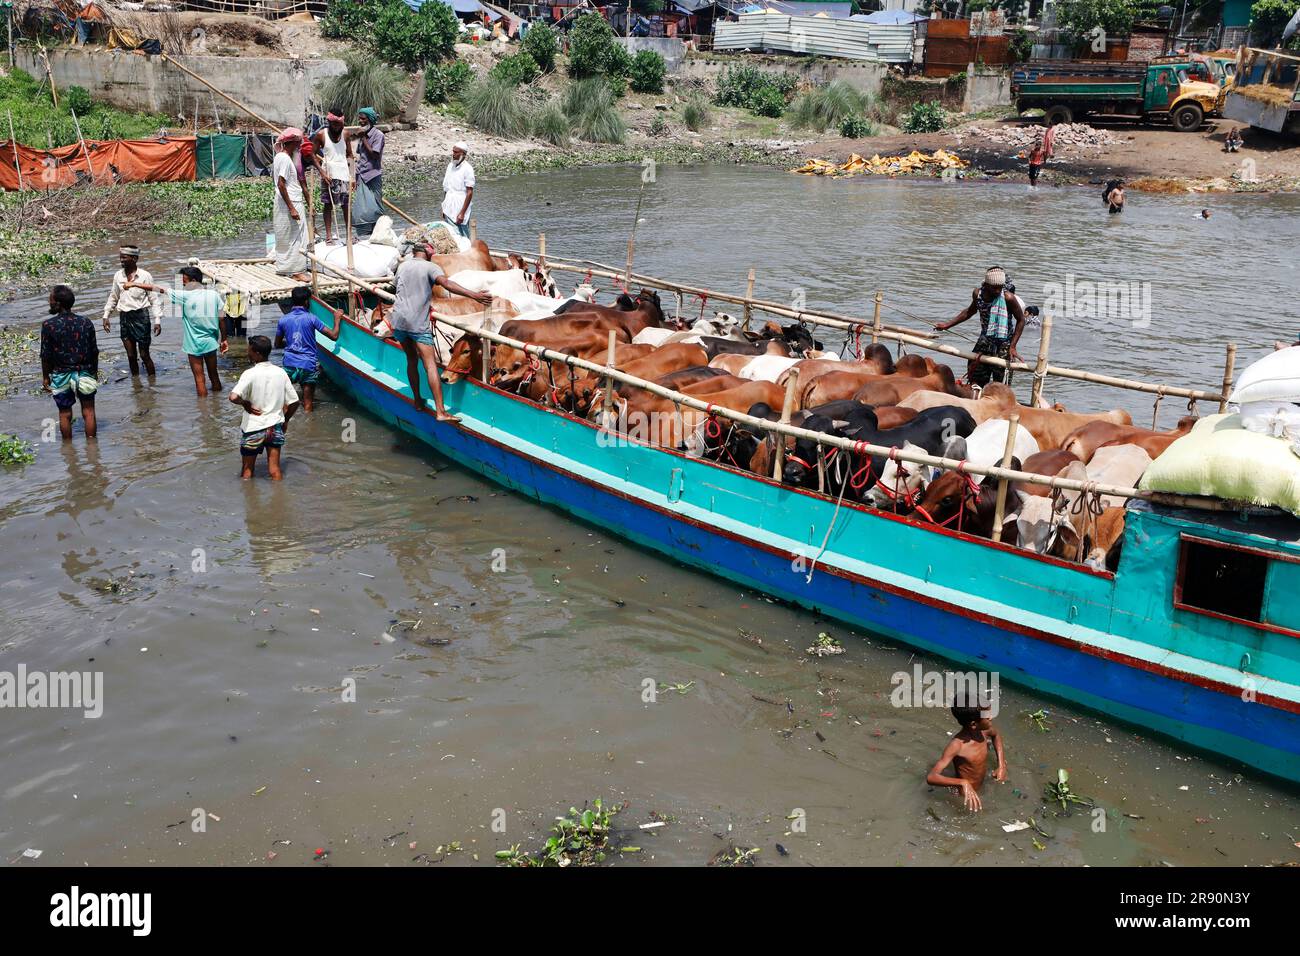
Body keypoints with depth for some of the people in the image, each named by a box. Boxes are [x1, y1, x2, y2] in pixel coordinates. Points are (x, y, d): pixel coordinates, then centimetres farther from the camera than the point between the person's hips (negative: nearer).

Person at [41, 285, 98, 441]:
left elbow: (46, 355, -8)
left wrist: (45, 376, 4)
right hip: (85, 374, 2)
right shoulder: (86, 322, -6)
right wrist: (95, 372, 13)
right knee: (88, 412, 9)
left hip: (61, 376, -1)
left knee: (65, 414, 11)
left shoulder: (48, 325, -13)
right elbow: (94, 351, 0)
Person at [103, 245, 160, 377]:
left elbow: (154, 299, -4)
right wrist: (106, 316, 13)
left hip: (141, 316, -4)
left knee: (144, 355, -1)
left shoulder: (145, 276, -7)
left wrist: (157, 320, -9)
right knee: (131, 356, 8)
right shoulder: (118, 275, 6)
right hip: (124, 317, 4)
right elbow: (113, 297, 17)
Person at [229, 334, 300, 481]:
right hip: (275, 427, 4)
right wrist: (285, 420, 15)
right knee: (275, 470, 10)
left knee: (247, 470, 14)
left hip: (253, 429, -3)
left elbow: (234, 397, -32)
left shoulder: (250, 374, -17)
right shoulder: (280, 373, -3)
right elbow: (294, 402, 0)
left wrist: (245, 403, -11)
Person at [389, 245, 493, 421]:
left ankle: (417, 401, 28)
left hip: (398, 320, 6)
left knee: (411, 360, 22)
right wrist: (474, 295, -29)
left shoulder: (402, 266, 17)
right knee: (430, 365, -11)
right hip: (418, 323, -6)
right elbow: (446, 283, -20)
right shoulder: (431, 267, -1)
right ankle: (441, 412, -19)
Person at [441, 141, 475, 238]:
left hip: (459, 209, -7)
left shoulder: (467, 169, -10)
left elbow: (470, 192, -13)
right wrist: (444, 208, 14)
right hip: (449, 210, 7)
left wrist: (462, 213, -18)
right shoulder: (450, 166, 11)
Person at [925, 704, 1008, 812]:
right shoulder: (956, 745, -34)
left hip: (982, 790, 6)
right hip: (966, 799, -6)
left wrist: (1002, 766, -1)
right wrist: (963, 783, -52)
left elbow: (996, 735, 11)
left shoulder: (984, 730, -16)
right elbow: (931, 777, -40)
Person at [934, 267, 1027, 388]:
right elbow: (970, 311, 18)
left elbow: (1021, 320, -8)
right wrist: (948, 325, 20)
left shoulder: (1008, 297, -19)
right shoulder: (977, 294, -4)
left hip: (1004, 345, -5)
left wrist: (1012, 346, -15)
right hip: (984, 342, 5)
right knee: (975, 382, 9)